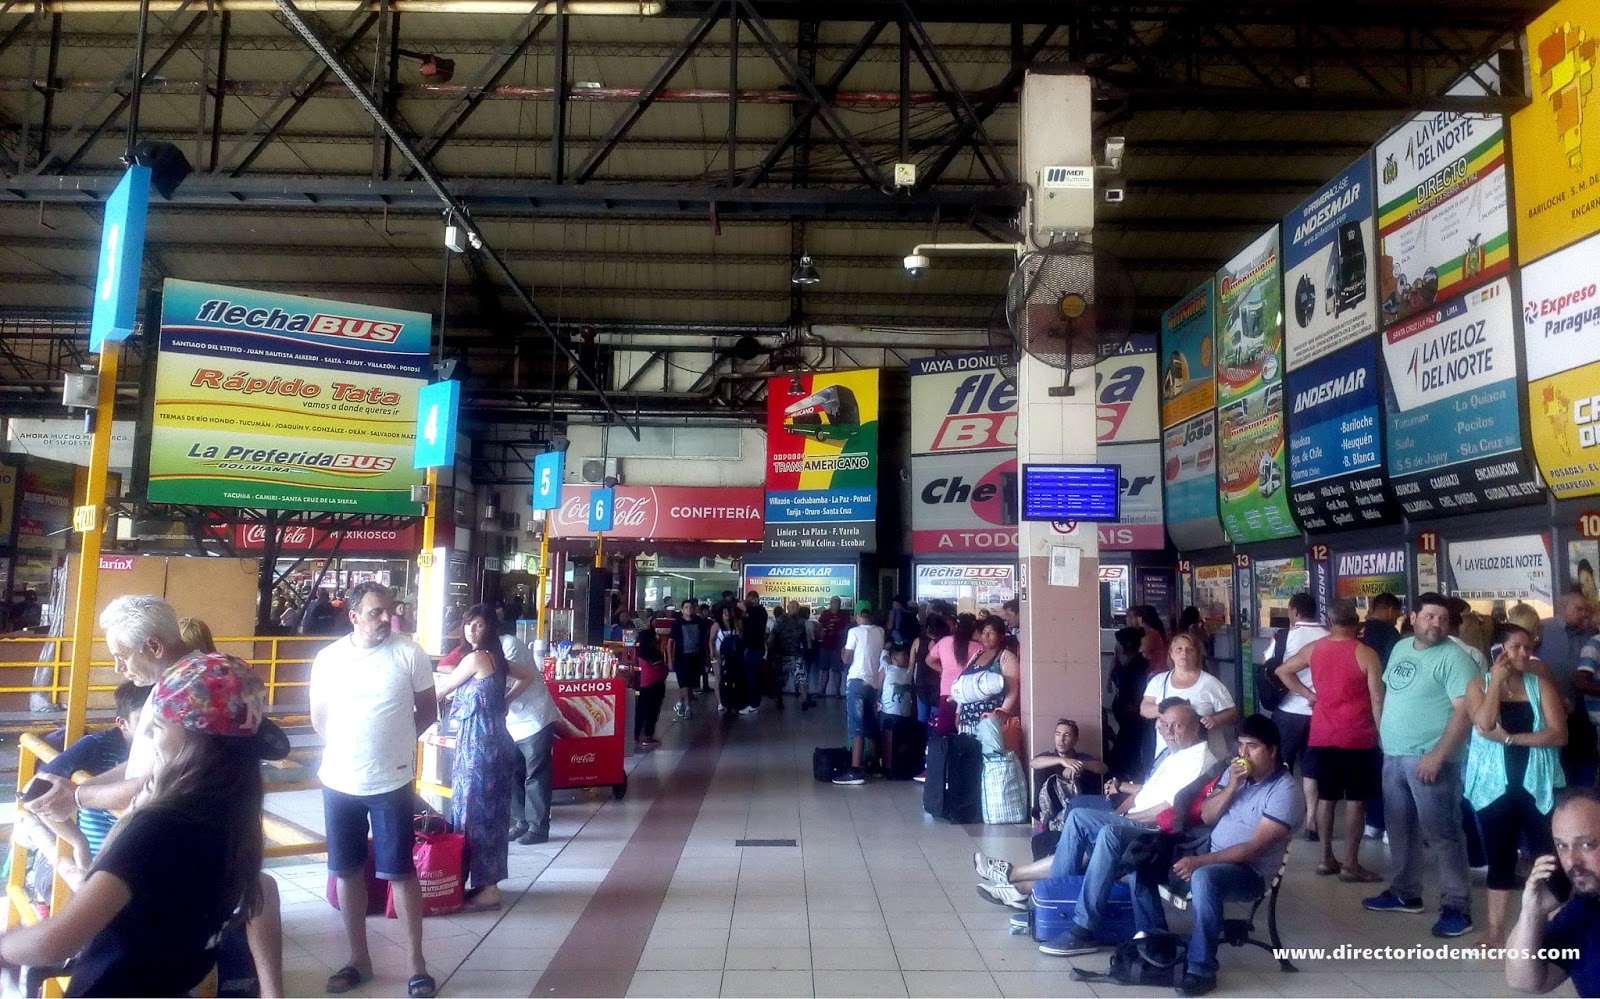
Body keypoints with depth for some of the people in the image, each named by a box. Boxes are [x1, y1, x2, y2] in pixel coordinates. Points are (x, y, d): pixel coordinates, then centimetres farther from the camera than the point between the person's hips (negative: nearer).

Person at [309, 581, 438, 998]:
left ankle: (417, 964, 14)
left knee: (400, 872, 4)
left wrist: (394, 742, 7)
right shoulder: (327, 658, -2)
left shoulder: (409, 653, -8)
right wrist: (349, 747, 8)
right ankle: (359, 960, 28)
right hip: (339, 782, 3)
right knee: (348, 871, 12)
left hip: (392, 783, -3)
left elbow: (428, 711, 3)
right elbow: (319, 718, 11)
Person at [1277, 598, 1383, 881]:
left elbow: (1282, 671, 13)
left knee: (1326, 797, 11)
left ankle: (1326, 859, 17)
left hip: (1321, 736, 4)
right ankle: (1351, 865, 4)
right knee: (1355, 800, 2)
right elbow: (1377, 700, -9)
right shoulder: (1366, 654, -10)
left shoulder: (1313, 649, 3)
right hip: (1356, 738, -4)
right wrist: (1383, 736, -2)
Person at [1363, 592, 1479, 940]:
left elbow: (1465, 710, -19)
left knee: (1442, 833, -4)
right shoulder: (1400, 647, 12)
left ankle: (1456, 906, 6)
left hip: (1429, 759, -8)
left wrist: (1437, 755, -23)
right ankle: (1404, 892, 29)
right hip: (1393, 755, 8)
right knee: (1399, 828, 16)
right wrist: (1382, 733, 14)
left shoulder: (1454, 657, -12)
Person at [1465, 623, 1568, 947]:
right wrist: (1497, 679, -11)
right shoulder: (1478, 684, 0)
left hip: (1538, 785, 0)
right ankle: (1495, 932, 16)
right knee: (1499, 858, 8)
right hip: (1494, 786, 0)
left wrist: (1510, 738, -17)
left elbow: (1559, 734, -8)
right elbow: (1484, 723, -18)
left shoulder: (1541, 684, 1)